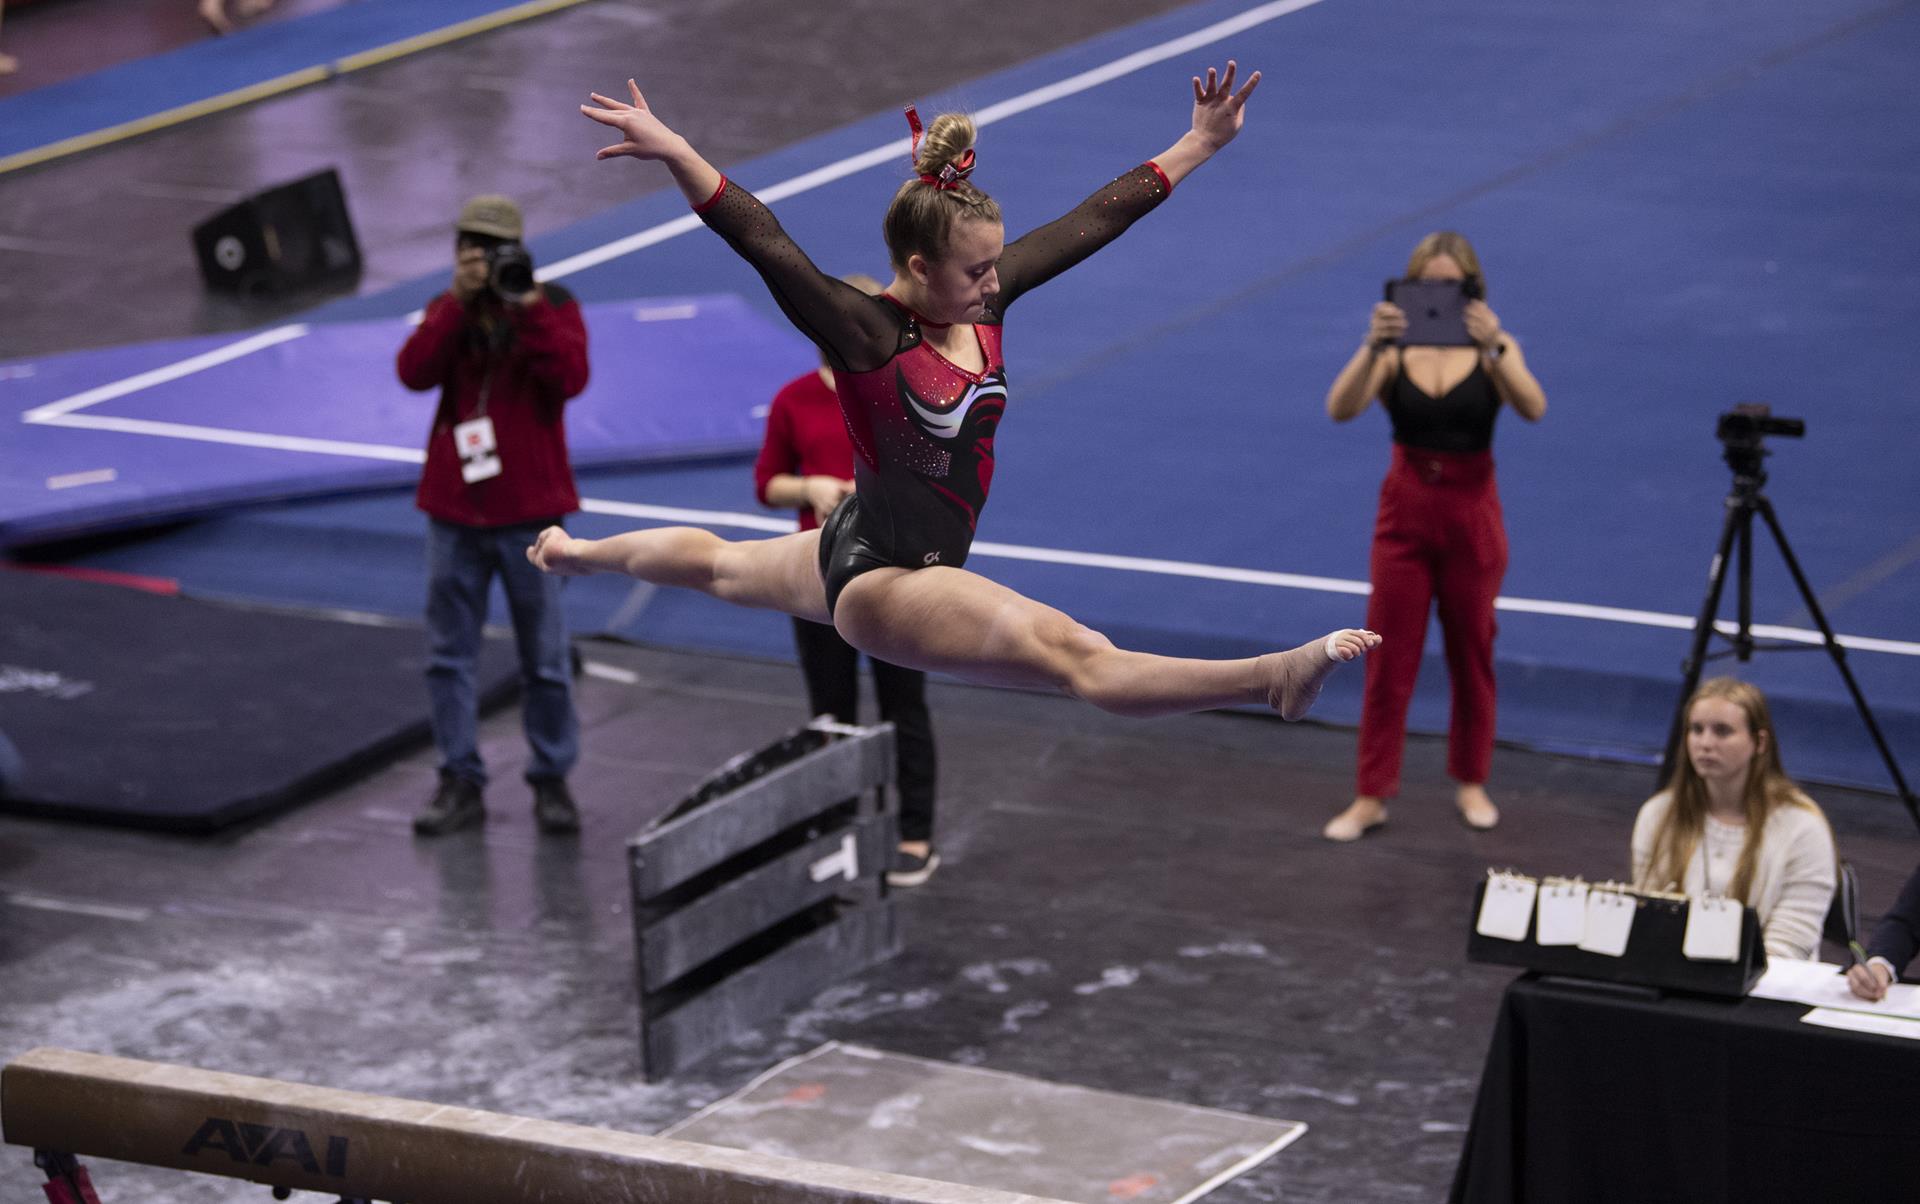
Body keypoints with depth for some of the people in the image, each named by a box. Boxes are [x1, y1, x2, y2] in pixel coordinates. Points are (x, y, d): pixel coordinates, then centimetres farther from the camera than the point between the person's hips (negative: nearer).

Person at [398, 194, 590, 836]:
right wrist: (459, 301, -19)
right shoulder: (448, 311, 7)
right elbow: (415, 371, -12)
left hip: (528, 510, -3)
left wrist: (527, 307, -24)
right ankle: (461, 782, 13)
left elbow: (570, 377, -20)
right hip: (454, 508, 3)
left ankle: (552, 781, 15)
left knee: (545, 659, 4)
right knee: (448, 655, 6)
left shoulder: (552, 306, -2)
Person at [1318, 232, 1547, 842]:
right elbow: (1341, 409, -23)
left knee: (1471, 653, 13)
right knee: (1388, 658, 4)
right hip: (1406, 510, 0)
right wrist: (1372, 347, -40)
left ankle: (1470, 781, 30)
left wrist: (1494, 349, -42)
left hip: (1471, 513, 0)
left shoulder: (1495, 348, -6)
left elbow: (1532, 409, -26)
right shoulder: (1394, 351, -6)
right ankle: (1371, 796, 12)